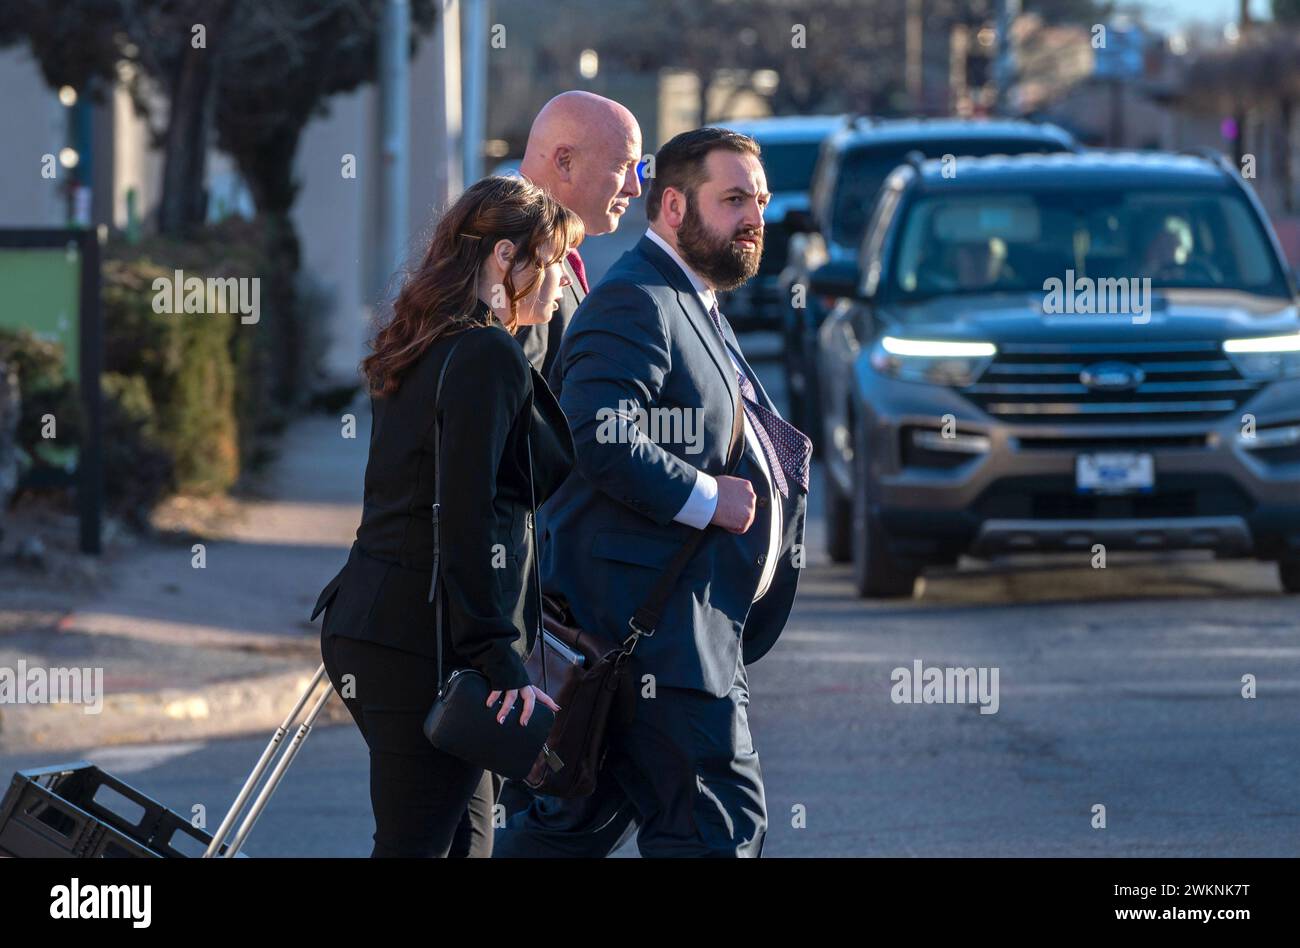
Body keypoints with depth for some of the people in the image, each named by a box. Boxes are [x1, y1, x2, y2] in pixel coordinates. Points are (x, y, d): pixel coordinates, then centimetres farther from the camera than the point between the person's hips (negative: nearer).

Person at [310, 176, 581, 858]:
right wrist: (500, 661, -20)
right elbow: (467, 518, -19)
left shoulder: (421, 351, 18)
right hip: (424, 645, -10)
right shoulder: (488, 356, -11)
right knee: (417, 843, -7)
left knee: (465, 836, 14)